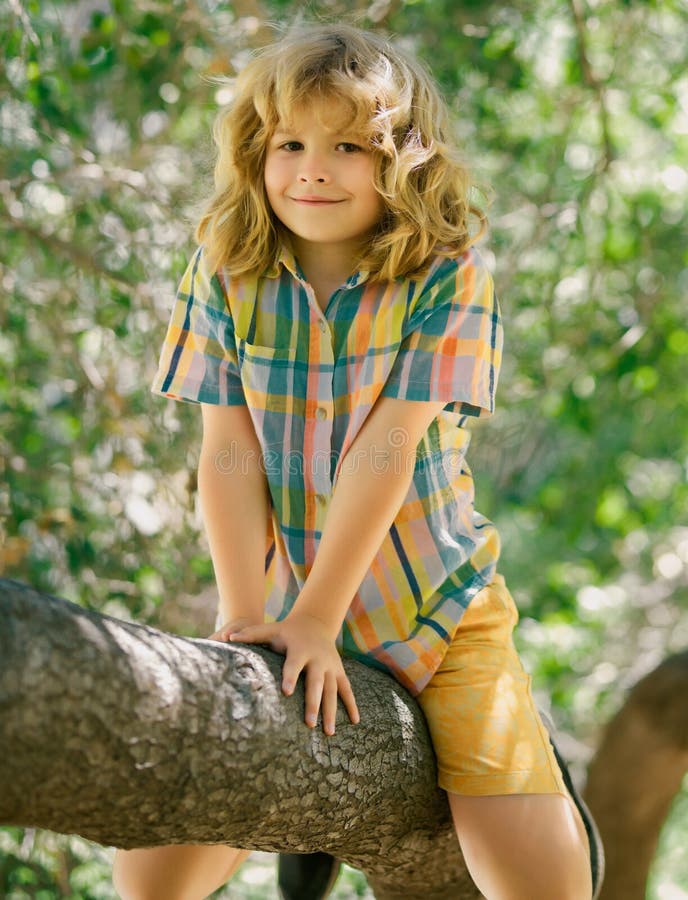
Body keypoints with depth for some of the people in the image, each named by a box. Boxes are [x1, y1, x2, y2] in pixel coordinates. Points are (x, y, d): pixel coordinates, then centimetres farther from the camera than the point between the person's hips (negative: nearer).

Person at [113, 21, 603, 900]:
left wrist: (316, 617, -19)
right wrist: (244, 615, -15)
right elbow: (229, 455, -7)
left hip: (431, 605, -2)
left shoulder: (446, 275, -11)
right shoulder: (226, 274, -3)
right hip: (285, 606, 2)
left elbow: (386, 452, -16)